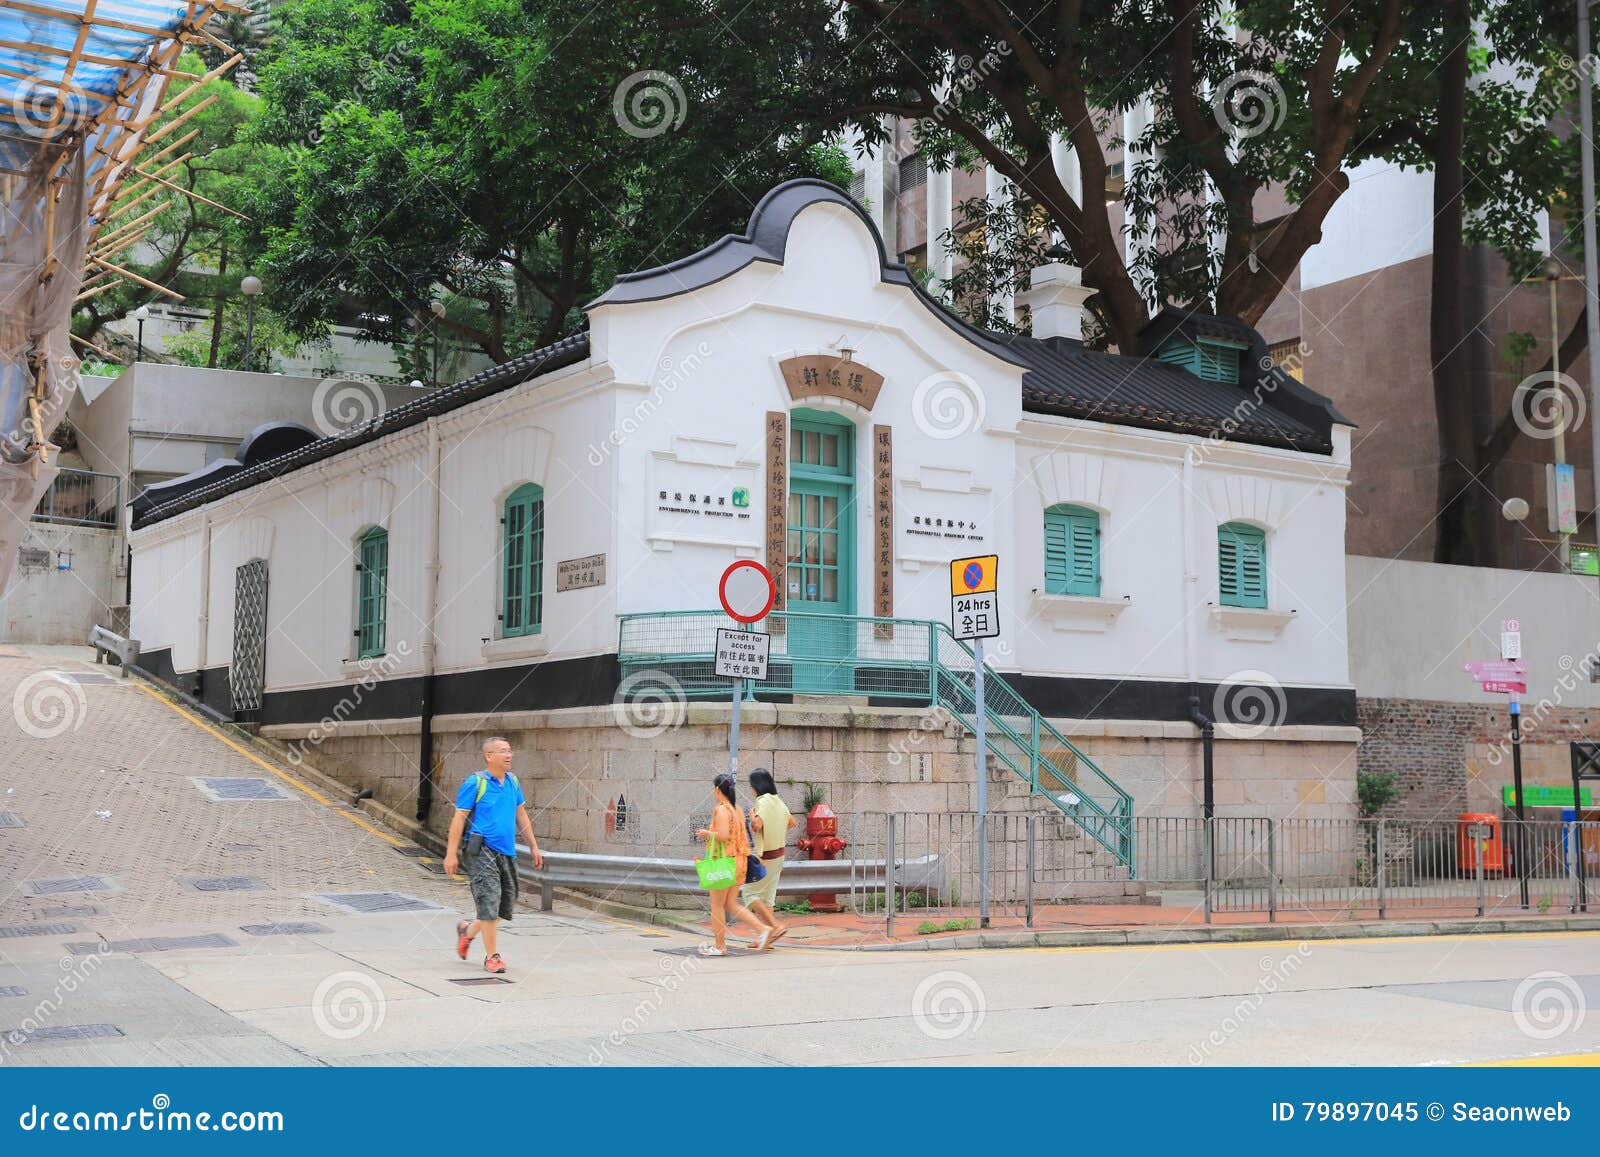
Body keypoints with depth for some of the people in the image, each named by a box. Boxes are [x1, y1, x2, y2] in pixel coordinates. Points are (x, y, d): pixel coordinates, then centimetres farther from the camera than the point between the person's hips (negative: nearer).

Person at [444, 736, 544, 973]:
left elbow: (521, 815, 20)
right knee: (489, 901, -9)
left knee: (507, 905, 11)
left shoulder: (513, 782, 11)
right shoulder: (475, 782, -7)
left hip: (507, 852, 7)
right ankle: (492, 956, 1)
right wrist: (451, 854, -12)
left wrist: (534, 847, 19)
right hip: (482, 850, -7)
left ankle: (467, 931, 35)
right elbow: (459, 818, -8)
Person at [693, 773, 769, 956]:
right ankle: (762, 929, 3)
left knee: (717, 904, 4)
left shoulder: (721, 809, -15)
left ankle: (720, 946, 10)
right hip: (739, 861, 9)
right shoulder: (737, 808, 11)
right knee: (731, 903, 14)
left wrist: (707, 833, -7)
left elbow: (723, 835, -25)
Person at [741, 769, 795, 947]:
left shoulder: (763, 802, -18)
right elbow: (791, 822, 21)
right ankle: (765, 938, 14)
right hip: (778, 854, 8)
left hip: (765, 857, -8)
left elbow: (757, 825, -31)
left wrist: (752, 814, -11)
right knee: (767, 896, 13)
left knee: (750, 894, 0)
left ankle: (776, 926, -10)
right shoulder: (779, 802, 7)